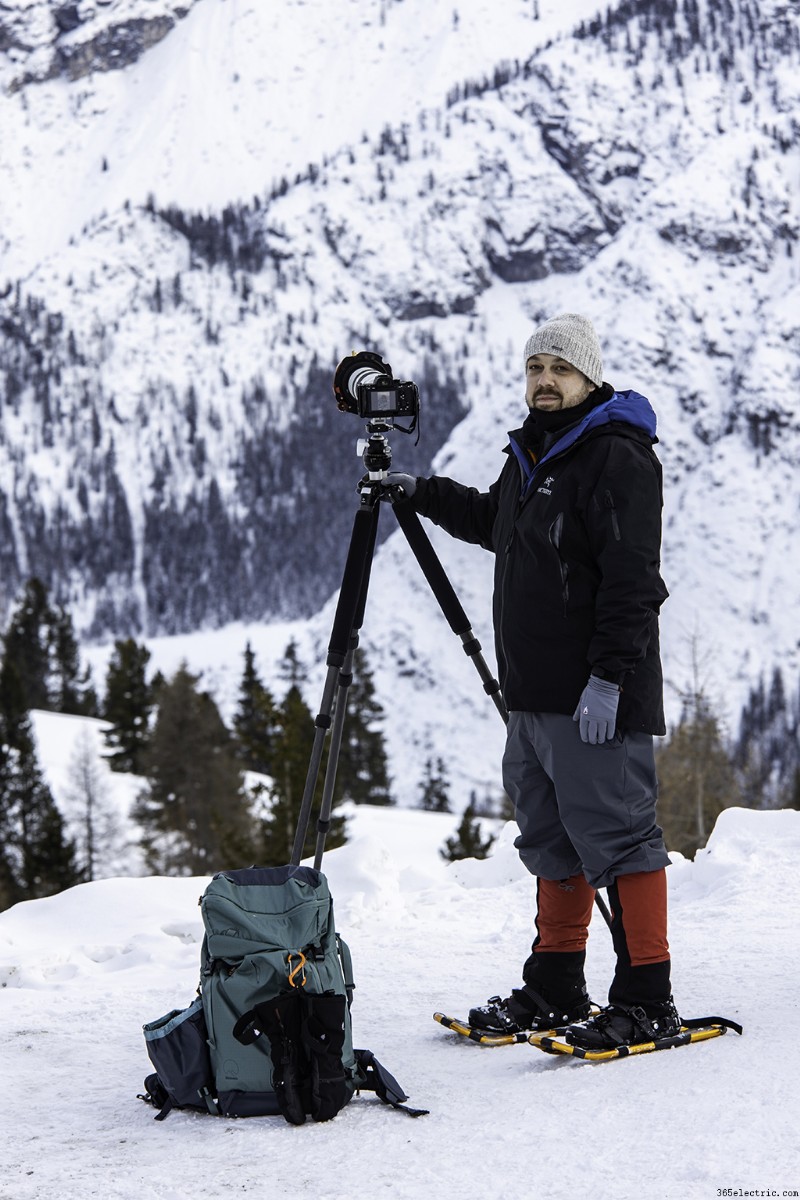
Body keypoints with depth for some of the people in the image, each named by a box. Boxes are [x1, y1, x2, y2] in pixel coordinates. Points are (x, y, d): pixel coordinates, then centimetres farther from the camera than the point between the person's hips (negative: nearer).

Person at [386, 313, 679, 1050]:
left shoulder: (617, 458, -12)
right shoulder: (529, 456, 17)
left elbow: (632, 580, -19)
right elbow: (494, 522, 39)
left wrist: (609, 678, -24)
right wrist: (424, 495, 31)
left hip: (597, 698, -10)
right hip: (533, 696, 10)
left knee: (617, 836, -8)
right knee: (551, 842, 15)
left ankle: (646, 1002, -4)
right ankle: (555, 986, 25)